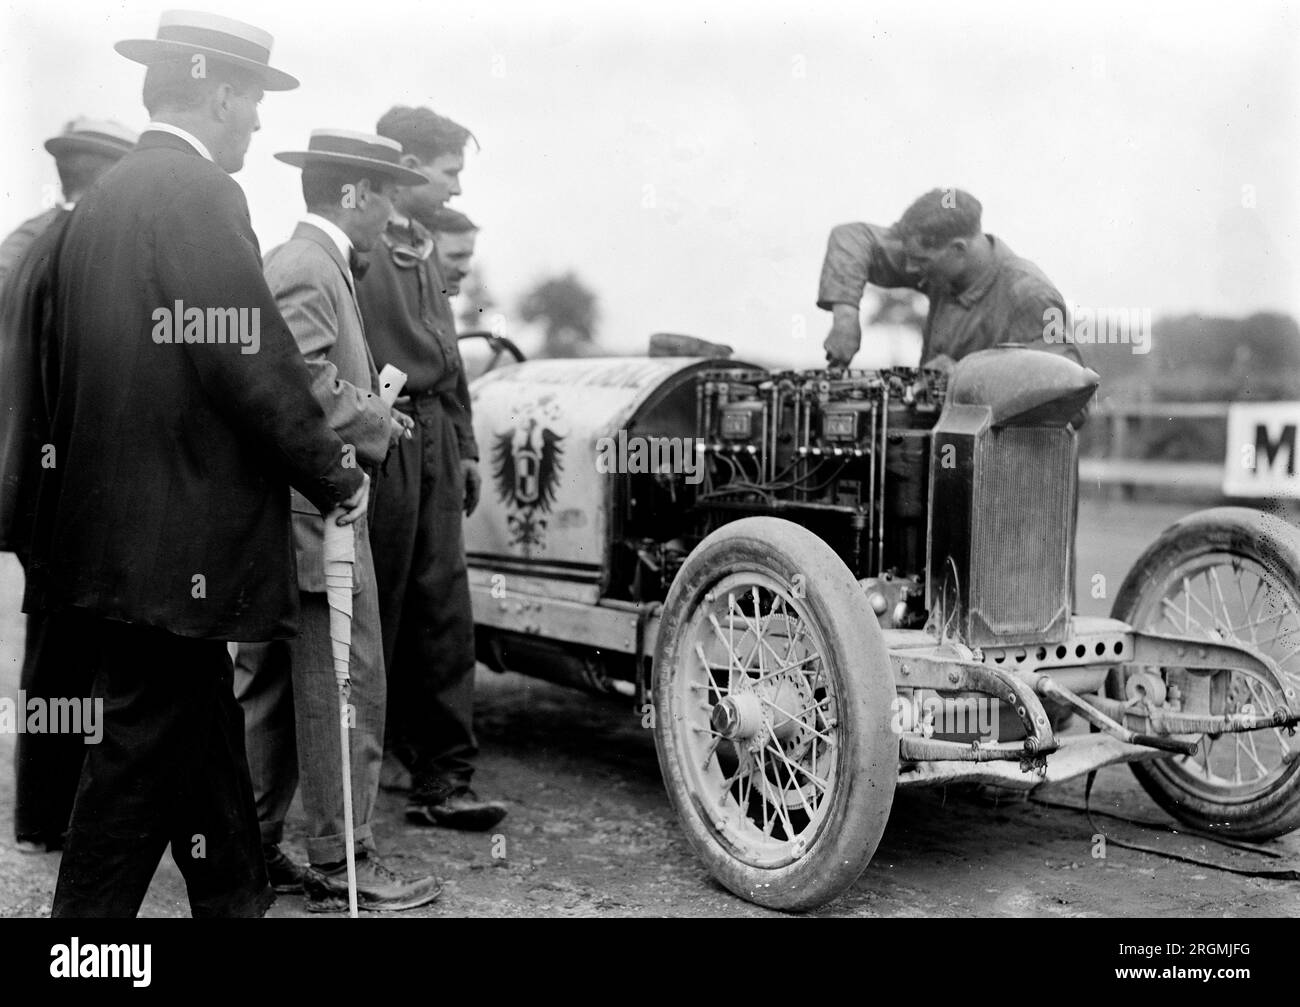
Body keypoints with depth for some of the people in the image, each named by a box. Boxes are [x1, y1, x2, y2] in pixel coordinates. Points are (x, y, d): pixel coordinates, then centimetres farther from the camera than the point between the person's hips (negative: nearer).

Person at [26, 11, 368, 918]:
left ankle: (237, 900, 32)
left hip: (112, 526, 9)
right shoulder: (199, 191, -13)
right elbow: (251, 361, -18)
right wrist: (335, 476, -7)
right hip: (173, 535, -9)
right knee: (144, 747, 0)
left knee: (202, 729, 19)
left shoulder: (103, 198, 14)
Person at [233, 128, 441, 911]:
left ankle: (251, 848, 24)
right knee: (344, 690, -3)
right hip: (315, 508, -11)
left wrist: (371, 407, 7)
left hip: (277, 518, 11)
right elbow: (308, 388, -25)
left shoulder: (294, 262, 18)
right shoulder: (309, 271, -14)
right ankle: (342, 863, 6)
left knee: (269, 688, 15)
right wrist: (378, 425, -11)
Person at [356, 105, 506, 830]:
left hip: (433, 446, 8)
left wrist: (465, 448, 20)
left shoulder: (424, 250, 17)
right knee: (371, 620, 1)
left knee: (444, 616, 8)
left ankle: (443, 778, 15)